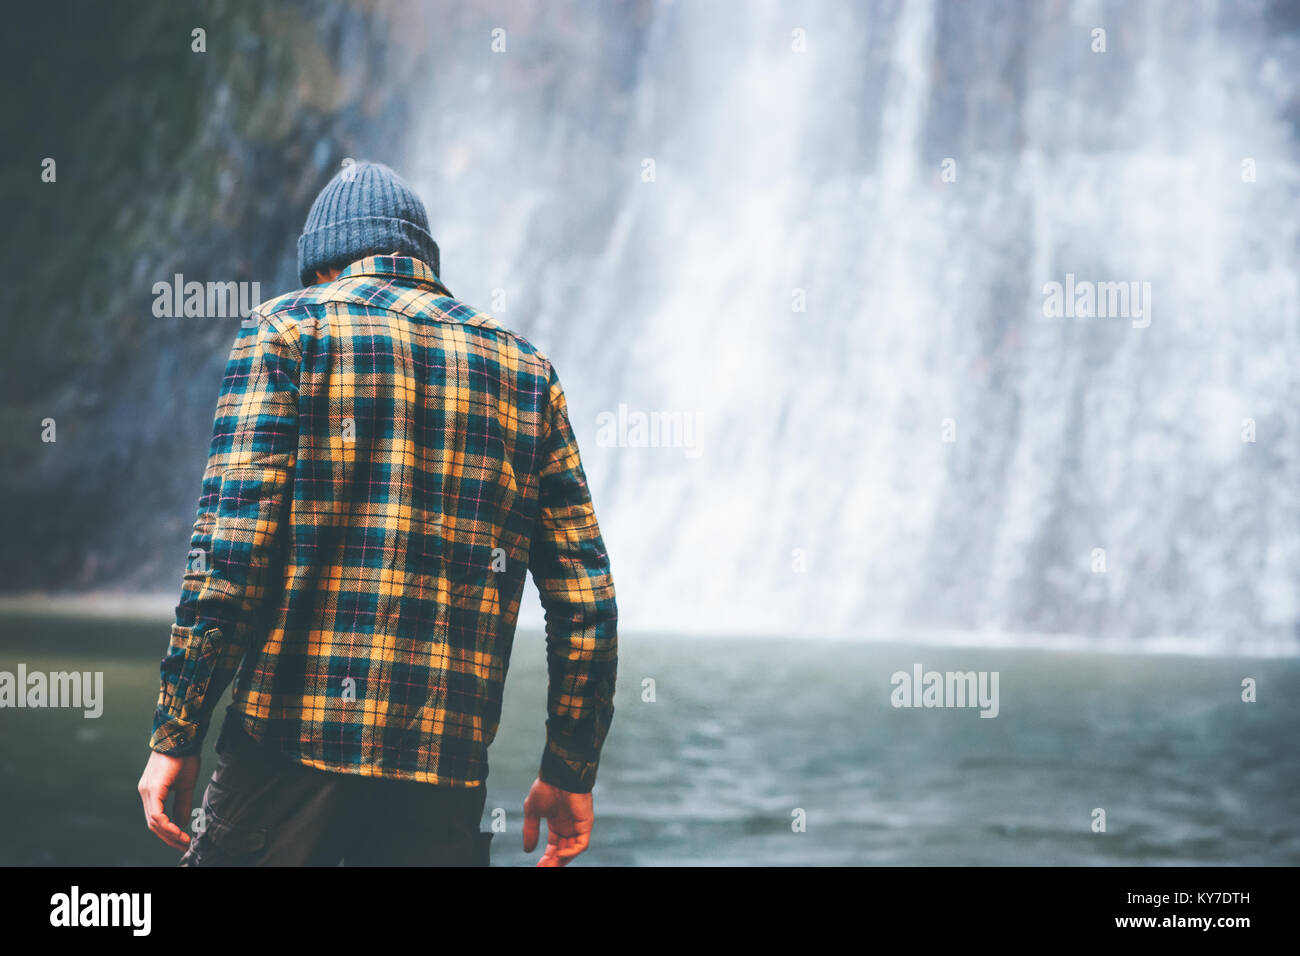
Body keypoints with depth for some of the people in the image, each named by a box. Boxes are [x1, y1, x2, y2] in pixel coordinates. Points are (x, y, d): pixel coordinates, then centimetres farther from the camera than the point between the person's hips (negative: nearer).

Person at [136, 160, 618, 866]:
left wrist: (175, 735, -4)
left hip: (293, 739, -3)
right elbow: (585, 597, 11)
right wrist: (570, 771, 19)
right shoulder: (526, 369, 16)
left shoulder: (288, 326, 4)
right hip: (447, 763, 4)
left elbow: (230, 548, -8)